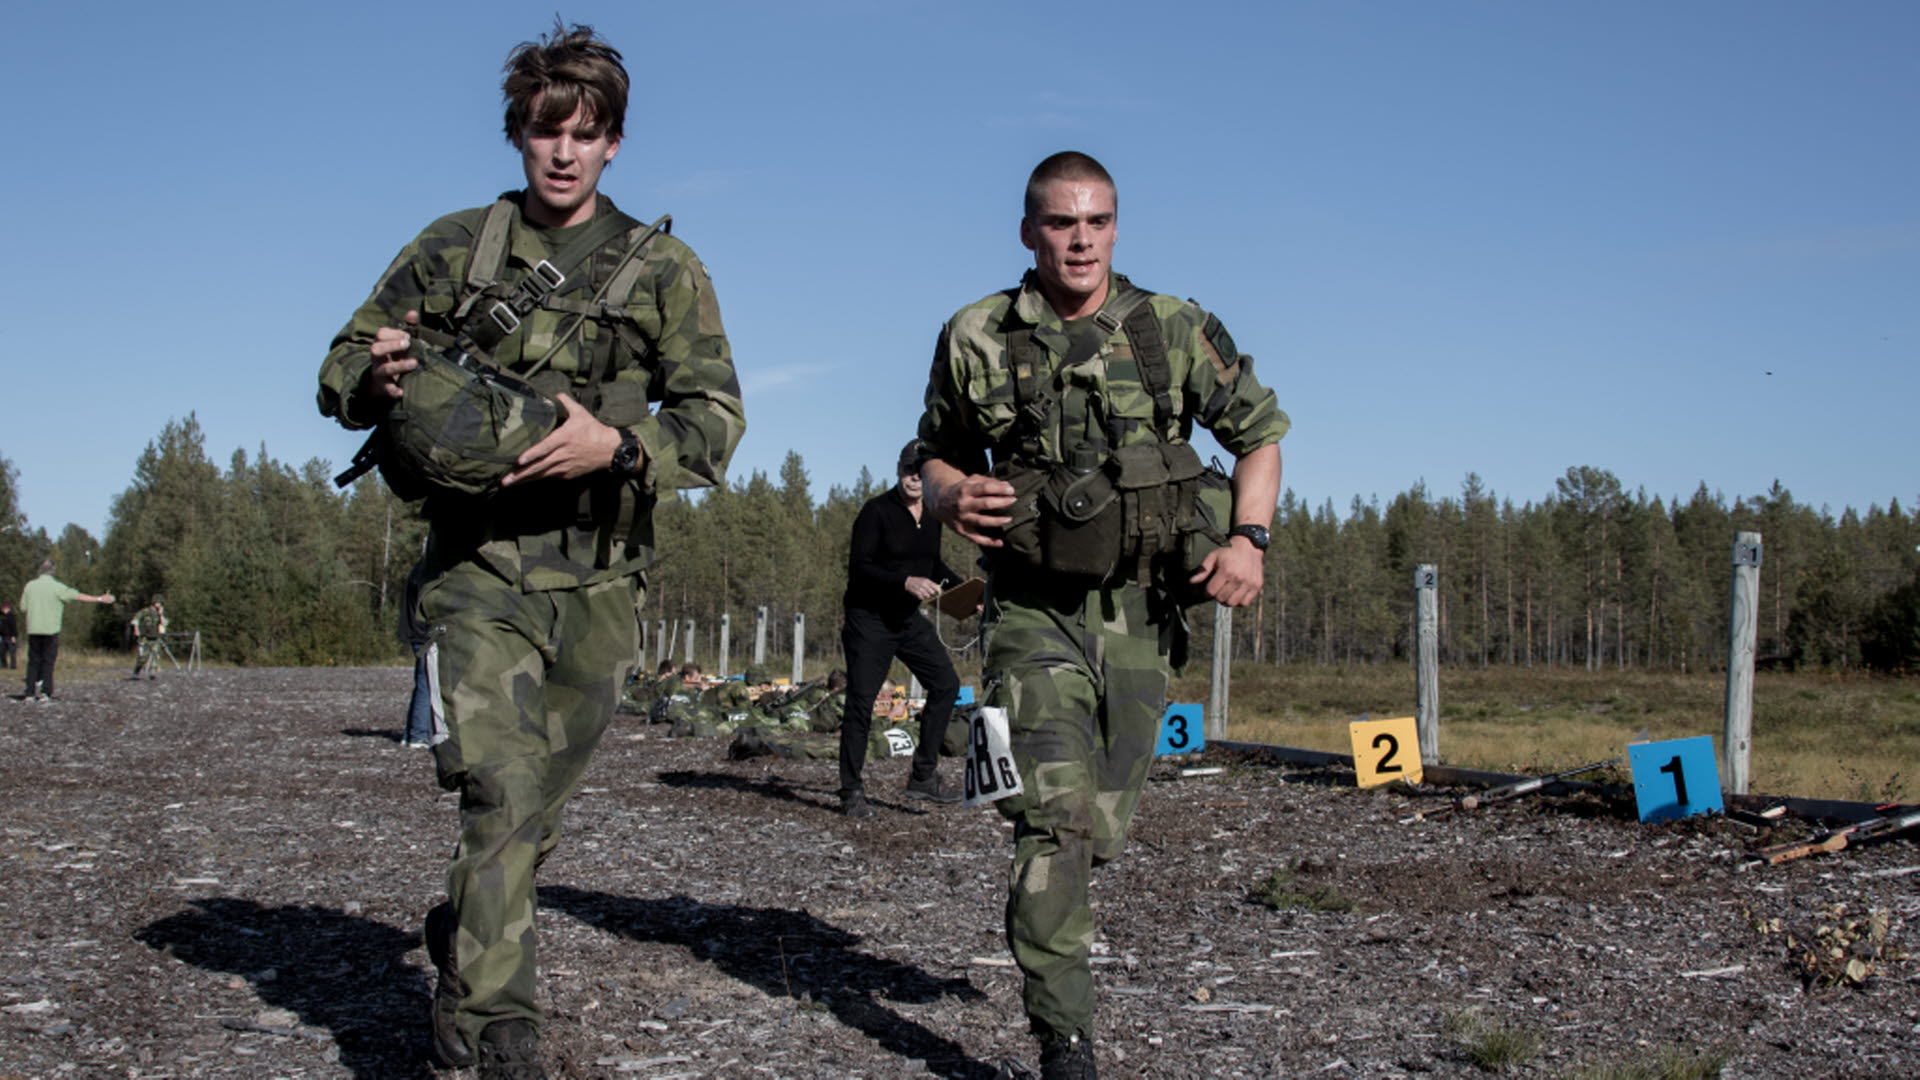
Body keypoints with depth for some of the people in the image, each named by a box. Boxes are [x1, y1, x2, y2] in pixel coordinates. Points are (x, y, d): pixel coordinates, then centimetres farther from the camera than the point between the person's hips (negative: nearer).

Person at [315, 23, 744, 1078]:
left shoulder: (662, 267, 5)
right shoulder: (453, 248, 7)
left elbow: (715, 415, -1)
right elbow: (341, 369, 11)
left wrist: (619, 446, -20)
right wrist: (379, 377, -14)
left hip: (598, 576, 2)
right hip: (480, 563, -2)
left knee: (541, 797, 12)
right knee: (502, 791, -15)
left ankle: (459, 942, 38)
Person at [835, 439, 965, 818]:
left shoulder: (932, 516, 6)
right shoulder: (876, 511, -14)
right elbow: (858, 567, -19)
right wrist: (906, 582, -30)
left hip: (909, 618, 7)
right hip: (869, 619, -7)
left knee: (945, 684, 1)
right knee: (860, 701, -6)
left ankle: (923, 776, 9)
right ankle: (851, 792, 3)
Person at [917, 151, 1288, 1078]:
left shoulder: (1176, 332, 2)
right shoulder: (976, 339, 1)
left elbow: (1259, 433, 12)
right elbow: (939, 450, 14)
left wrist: (1248, 537, -4)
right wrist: (950, 494, -10)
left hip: (1140, 613, 2)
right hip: (1033, 609, -2)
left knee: (1101, 825, 12)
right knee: (1055, 817, -16)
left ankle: (1038, 920, 45)